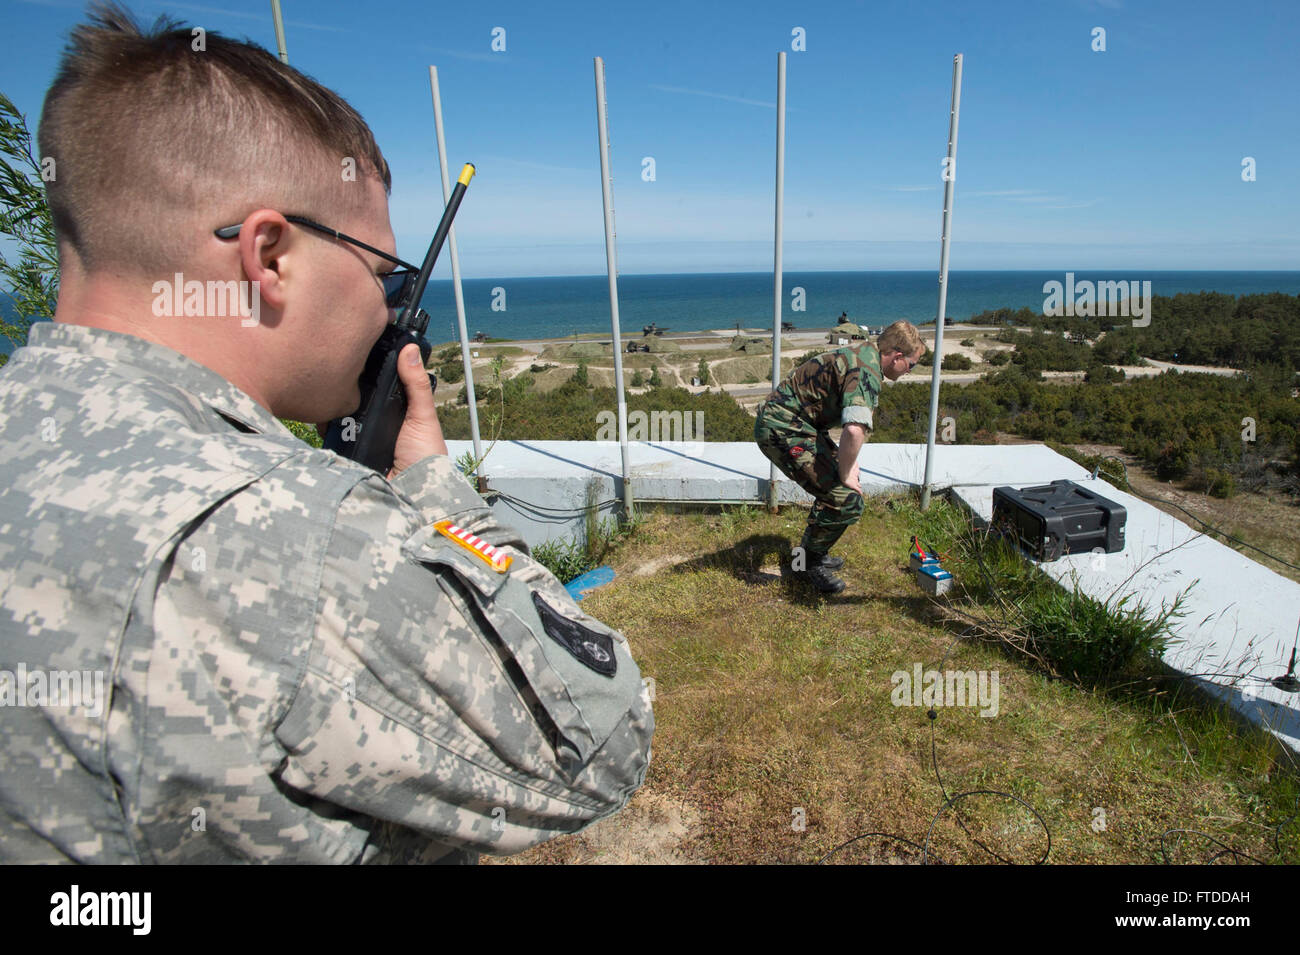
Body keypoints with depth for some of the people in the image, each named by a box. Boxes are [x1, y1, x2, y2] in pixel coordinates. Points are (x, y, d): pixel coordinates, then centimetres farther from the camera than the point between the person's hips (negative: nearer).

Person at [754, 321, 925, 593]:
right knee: (847, 499, -12)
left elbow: (852, 425, 24)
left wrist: (849, 464, 14)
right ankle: (808, 564, 7)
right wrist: (844, 475, -19)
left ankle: (813, 553, 33)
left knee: (836, 485, 21)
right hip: (783, 430, -11)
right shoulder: (867, 371, -20)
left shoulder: (865, 353, 14)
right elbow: (855, 431, -36)